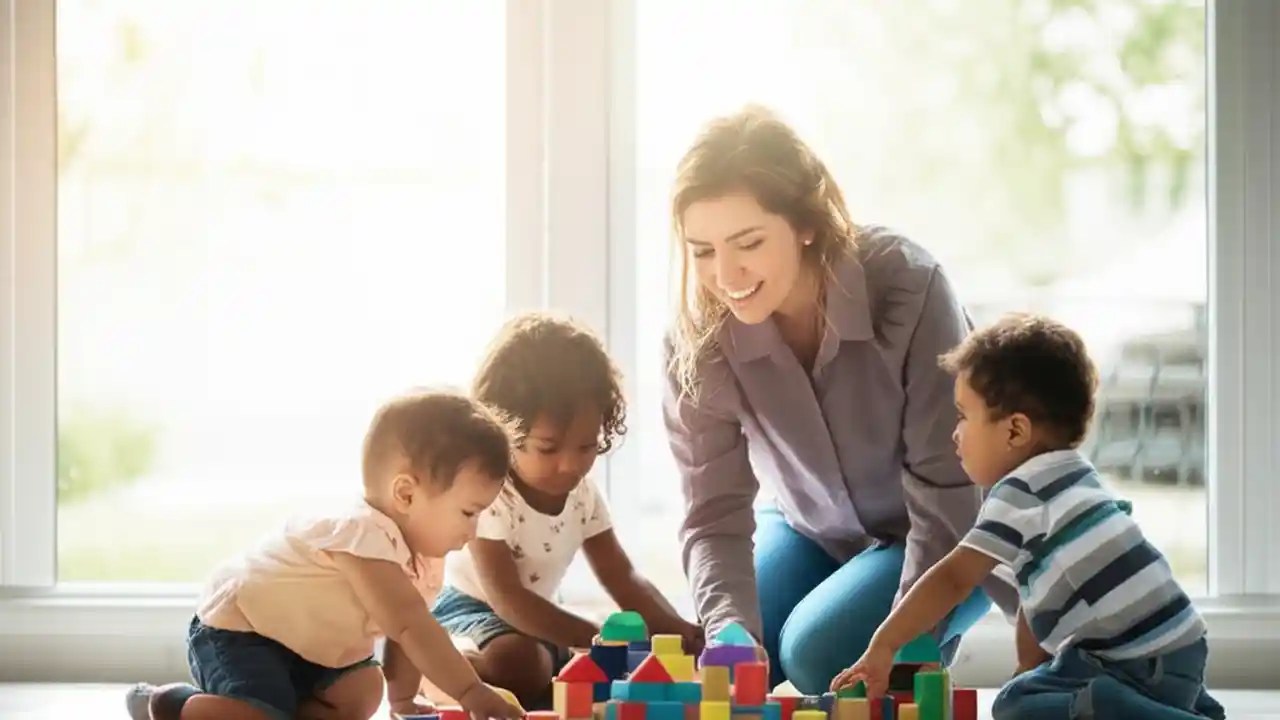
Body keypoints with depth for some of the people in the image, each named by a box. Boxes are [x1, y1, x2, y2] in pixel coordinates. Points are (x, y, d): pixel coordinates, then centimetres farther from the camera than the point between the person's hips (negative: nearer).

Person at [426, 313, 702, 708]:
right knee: (518, 662, -41)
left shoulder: (582, 495, -2)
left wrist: (678, 631, -22)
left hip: (534, 624, 9)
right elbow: (507, 599, -31)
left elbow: (624, 580, -1)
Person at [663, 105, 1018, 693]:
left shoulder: (907, 289, -32)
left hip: (949, 541, -4)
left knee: (820, 650, -26)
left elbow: (948, 492, -27)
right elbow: (714, 512, -20)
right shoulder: (699, 334, -21)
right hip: (814, 533, 4)